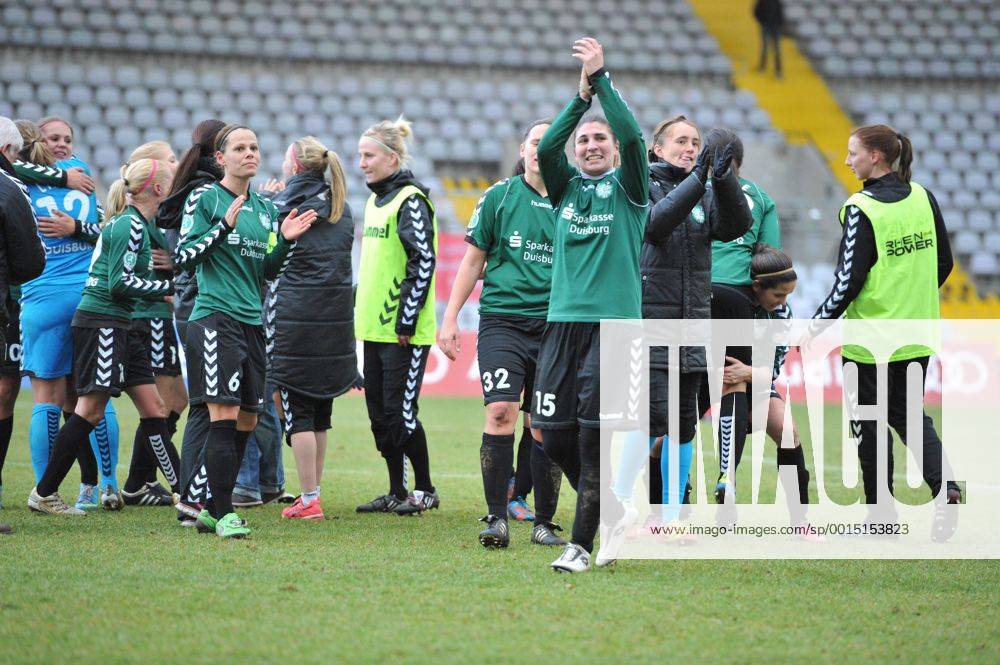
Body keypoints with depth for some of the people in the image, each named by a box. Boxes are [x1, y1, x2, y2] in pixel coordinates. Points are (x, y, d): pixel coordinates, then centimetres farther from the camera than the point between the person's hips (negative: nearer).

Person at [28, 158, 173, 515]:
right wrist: (169, 287, -13)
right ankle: (43, 493, -2)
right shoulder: (132, 226, -13)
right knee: (90, 411, -7)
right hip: (101, 322, -10)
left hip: (119, 325, 10)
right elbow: (119, 282, -18)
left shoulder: (128, 223, 15)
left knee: (152, 406, 7)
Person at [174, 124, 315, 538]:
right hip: (215, 319, -7)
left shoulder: (264, 208, 16)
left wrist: (285, 240, 3)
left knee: (246, 423, 7)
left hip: (253, 322, 7)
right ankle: (223, 514, -12)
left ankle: (214, 509, 16)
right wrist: (224, 226, -18)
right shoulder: (205, 199, -3)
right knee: (224, 417, -14)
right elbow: (182, 257, -8)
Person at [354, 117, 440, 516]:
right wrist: (362, 310, 20)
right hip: (374, 326, 9)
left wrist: (407, 318, -19)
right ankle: (396, 492, 17)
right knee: (379, 411, 9)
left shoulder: (410, 200, -12)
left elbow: (424, 261, -18)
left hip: (403, 332, -9)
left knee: (400, 411, -6)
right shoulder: (375, 200, 16)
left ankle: (424, 490, 6)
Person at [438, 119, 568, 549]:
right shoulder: (500, 197, 4)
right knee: (500, 410, -15)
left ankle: (544, 522, 12)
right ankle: (497, 517, -9)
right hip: (502, 318, -1)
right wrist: (450, 318, 6)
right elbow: (473, 259, 10)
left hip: (554, 326, 1)